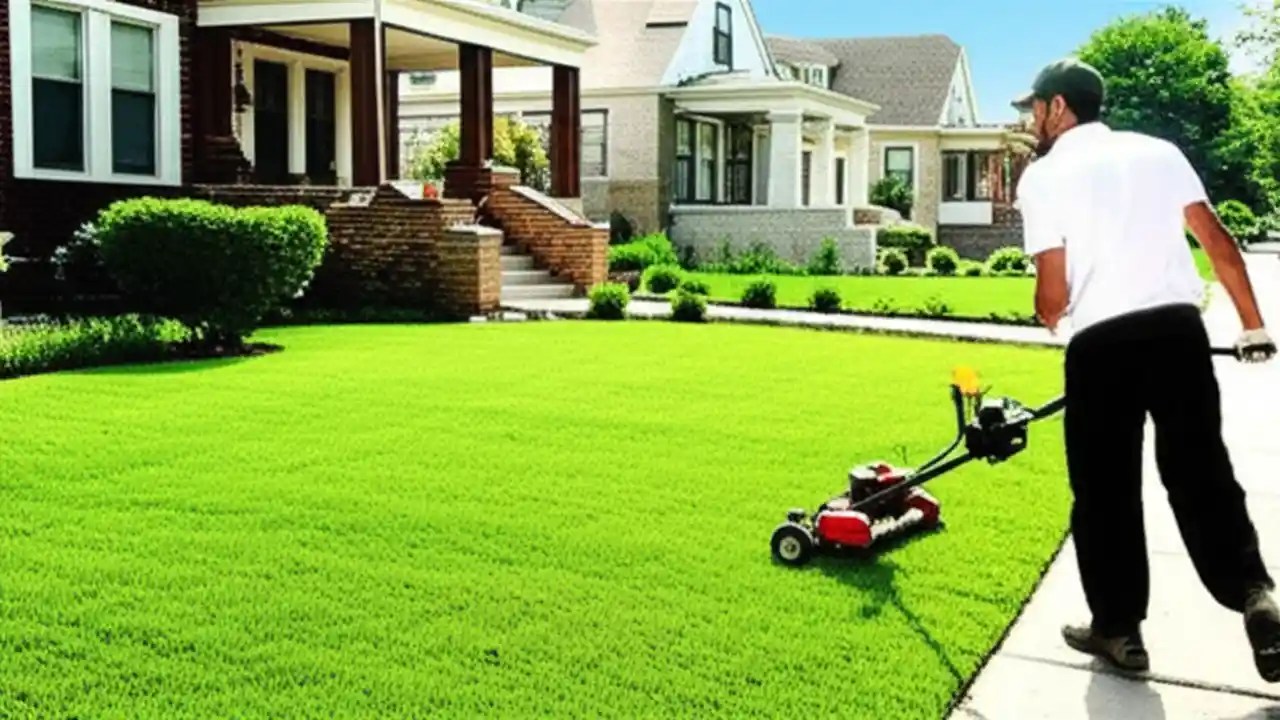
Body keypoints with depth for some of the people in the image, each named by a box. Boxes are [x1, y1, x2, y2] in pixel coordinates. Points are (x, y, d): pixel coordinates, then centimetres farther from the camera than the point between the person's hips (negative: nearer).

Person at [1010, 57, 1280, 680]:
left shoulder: (1043, 174, 2)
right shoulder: (1158, 151, 13)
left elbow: (1054, 291, -4)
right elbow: (1218, 240, 9)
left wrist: (1048, 317, 18)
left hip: (1101, 343, -3)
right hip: (1177, 326, 4)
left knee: (1105, 490, 8)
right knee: (1202, 474, 11)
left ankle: (1119, 629, 16)